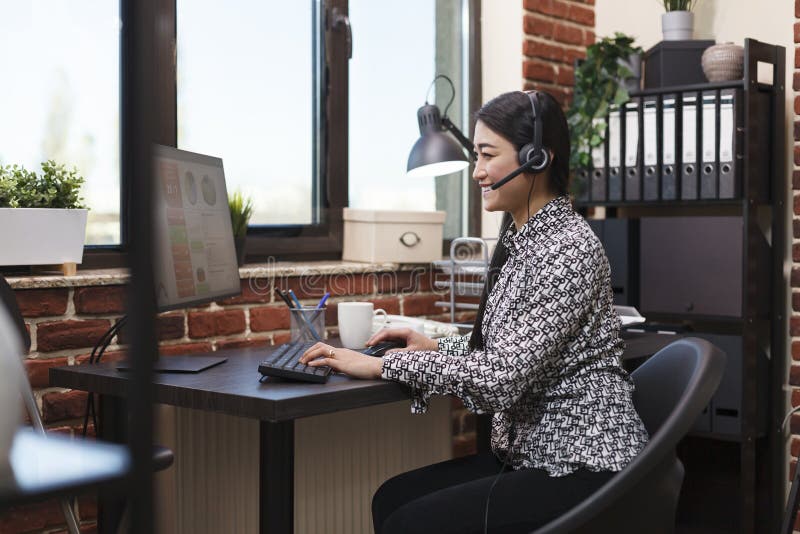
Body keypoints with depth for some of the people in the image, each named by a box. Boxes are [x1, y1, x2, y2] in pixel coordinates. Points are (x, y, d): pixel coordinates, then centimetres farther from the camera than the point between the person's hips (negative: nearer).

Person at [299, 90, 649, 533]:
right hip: (531, 452, 9)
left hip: (583, 467, -8)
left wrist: (384, 365, -20)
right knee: (392, 498, -1)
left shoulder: (569, 248, -20)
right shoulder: (519, 238, 9)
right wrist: (437, 347, 3)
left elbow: (501, 378, -24)